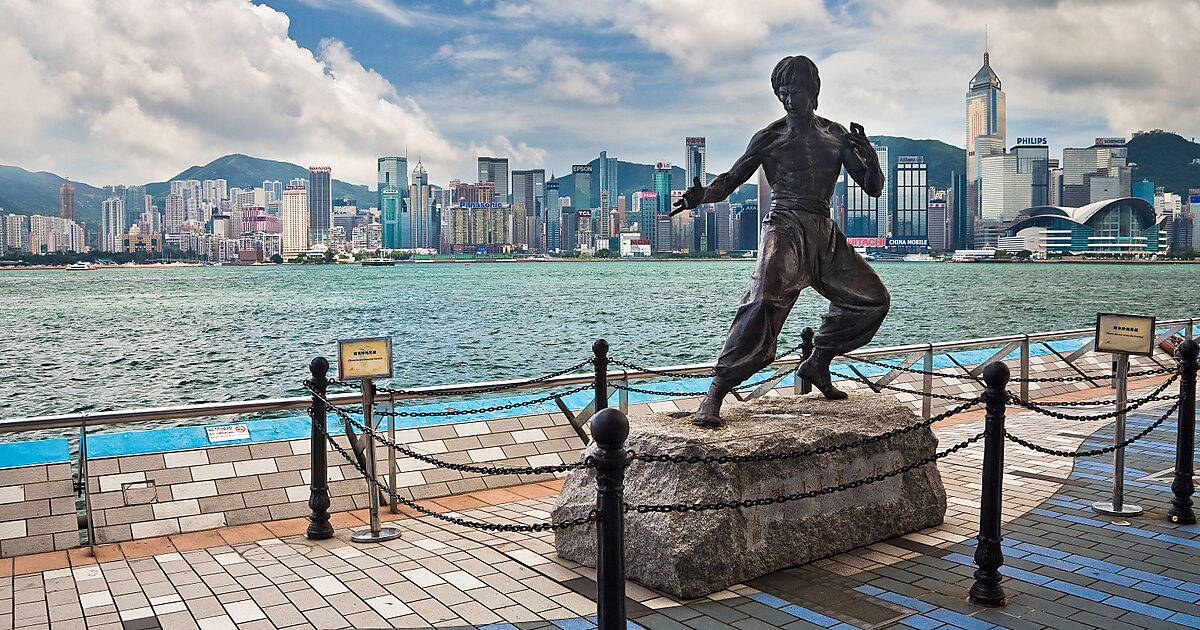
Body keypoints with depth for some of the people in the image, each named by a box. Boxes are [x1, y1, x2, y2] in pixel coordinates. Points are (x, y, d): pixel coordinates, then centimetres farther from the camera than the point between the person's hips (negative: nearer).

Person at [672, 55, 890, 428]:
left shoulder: (837, 136, 11)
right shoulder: (769, 138, 3)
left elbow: (874, 188, 10)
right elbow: (731, 179, 5)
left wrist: (866, 153, -9)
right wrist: (702, 195, -16)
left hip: (824, 233, 6)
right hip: (784, 227, -6)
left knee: (873, 300, 11)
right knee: (765, 299, -30)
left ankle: (817, 364, 25)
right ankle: (715, 394, -30)